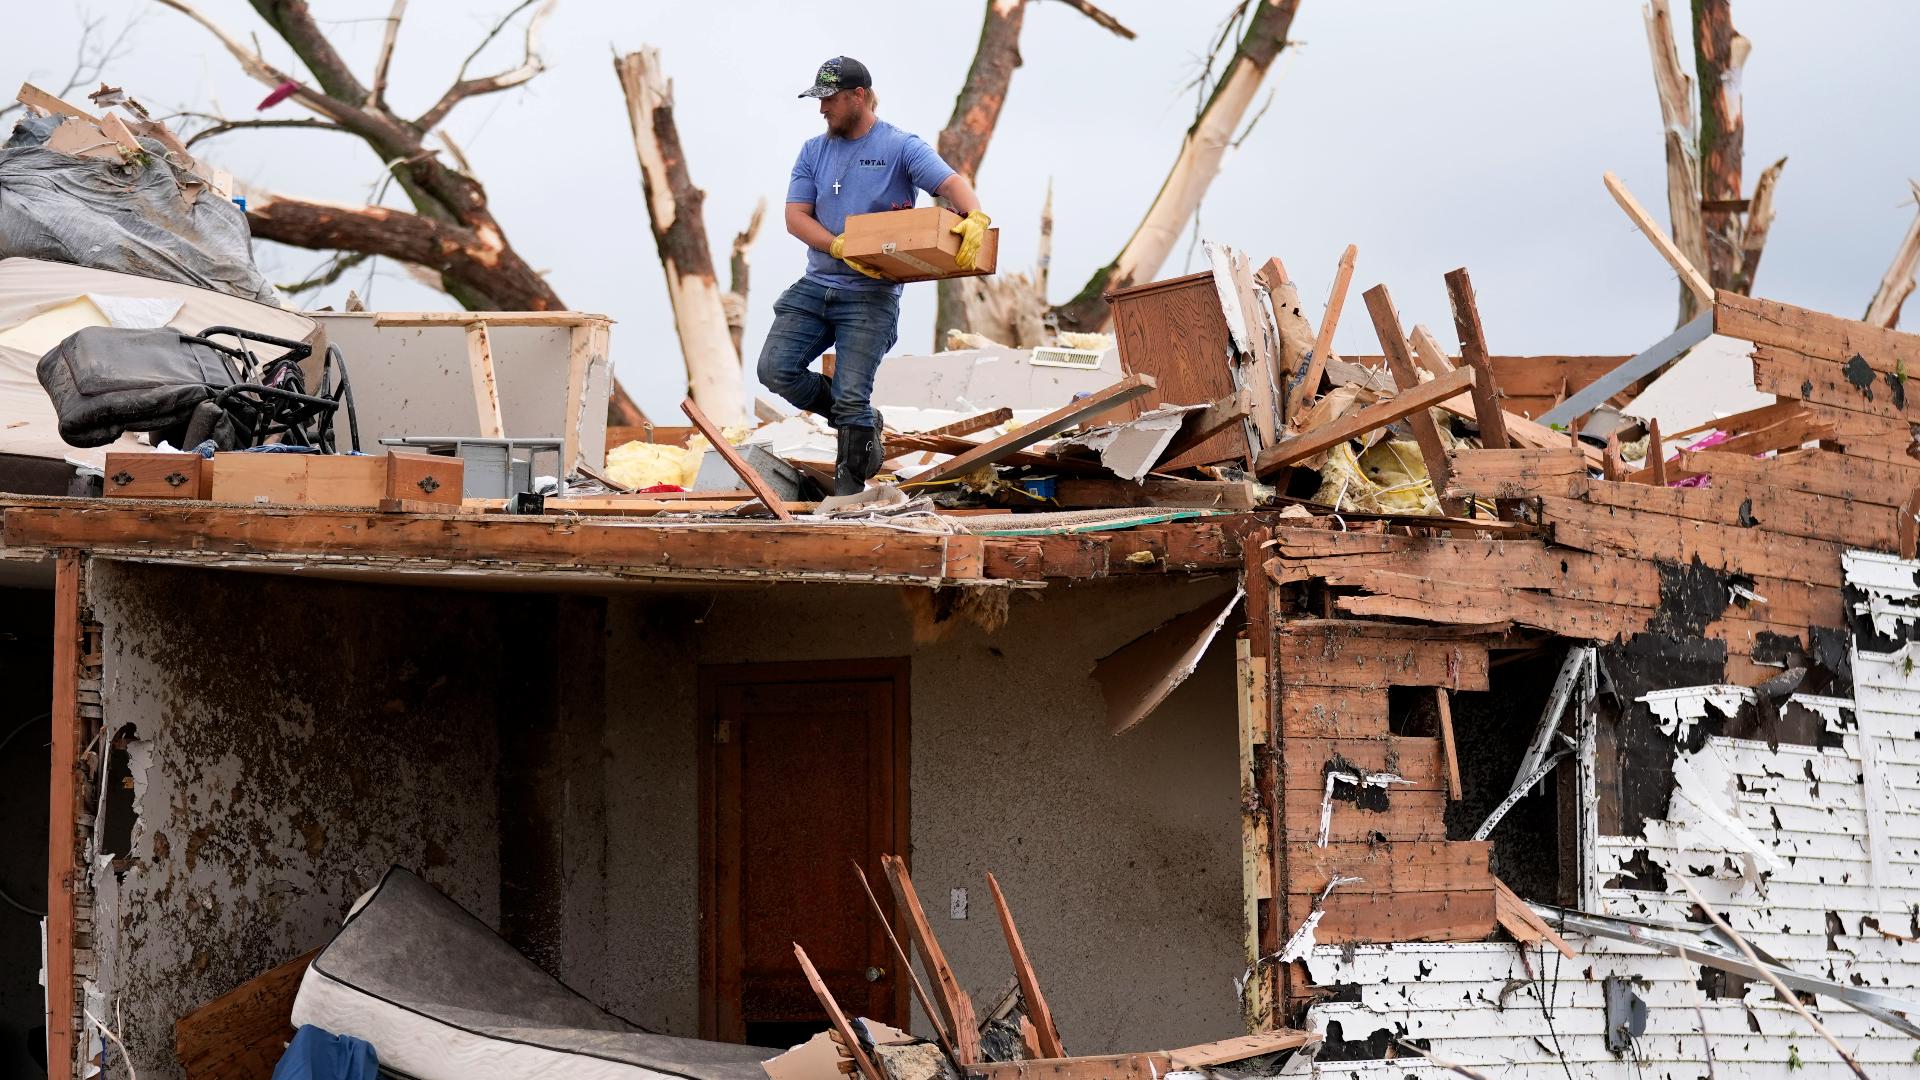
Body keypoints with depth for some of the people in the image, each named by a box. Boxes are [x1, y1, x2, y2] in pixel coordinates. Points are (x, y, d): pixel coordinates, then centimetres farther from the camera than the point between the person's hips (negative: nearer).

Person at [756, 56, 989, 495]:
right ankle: (863, 425, 15)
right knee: (776, 369, -5)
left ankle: (848, 494, 5)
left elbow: (952, 183, -14)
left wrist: (975, 217, -37)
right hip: (815, 285, 5)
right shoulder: (814, 151, 11)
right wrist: (841, 248, -15)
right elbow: (796, 217, 3)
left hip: (870, 294, -5)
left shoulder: (900, 148, -2)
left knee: (850, 397, -9)